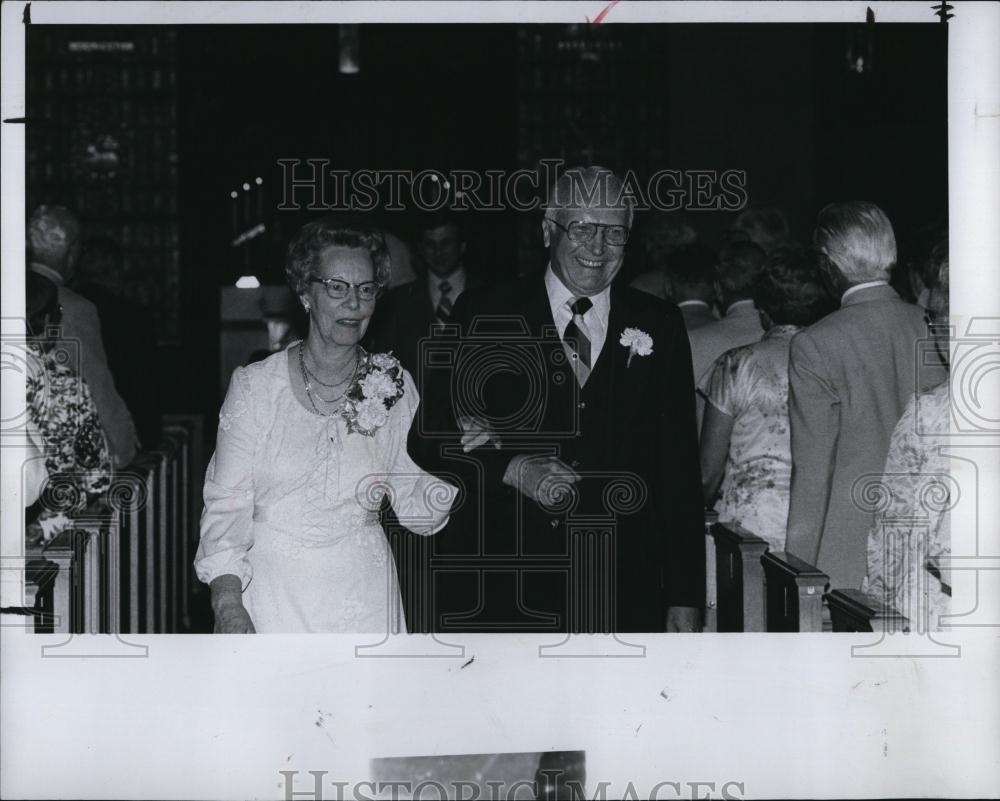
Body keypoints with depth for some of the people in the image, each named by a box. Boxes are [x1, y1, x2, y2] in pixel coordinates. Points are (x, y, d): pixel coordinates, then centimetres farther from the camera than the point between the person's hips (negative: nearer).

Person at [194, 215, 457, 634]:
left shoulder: (394, 386, 2)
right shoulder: (254, 386, -4)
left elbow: (418, 513, 3)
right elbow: (227, 505, -5)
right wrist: (228, 604, -17)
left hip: (362, 597, 2)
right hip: (275, 595, -2)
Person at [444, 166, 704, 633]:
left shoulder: (659, 327, 8)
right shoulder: (484, 318, 3)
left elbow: (679, 469, 7)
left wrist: (685, 598, 3)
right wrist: (512, 468, -16)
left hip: (625, 596, 1)